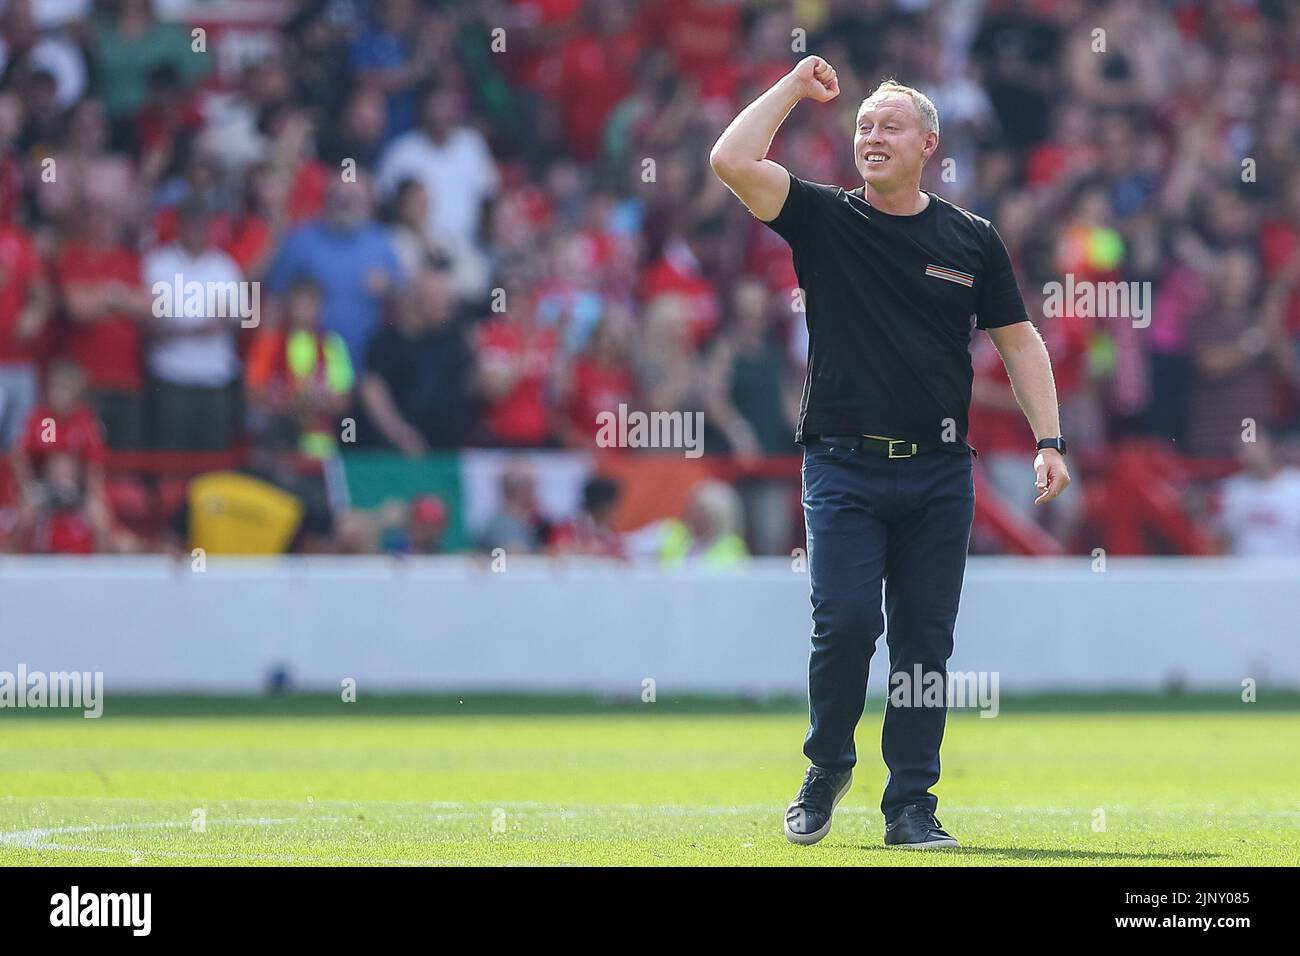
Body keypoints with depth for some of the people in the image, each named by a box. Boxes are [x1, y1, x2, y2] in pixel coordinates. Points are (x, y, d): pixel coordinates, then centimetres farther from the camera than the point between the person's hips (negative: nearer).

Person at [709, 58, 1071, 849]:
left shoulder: (972, 240, 8)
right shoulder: (823, 220, 4)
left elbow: (1019, 340, 11)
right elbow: (732, 161, -9)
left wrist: (1049, 441, 2)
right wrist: (796, 86, -2)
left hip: (939, 472, 2)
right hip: (843, 465, -1)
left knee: (925, 639, 2)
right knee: (845, 625, -11)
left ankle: (912, 804, 8)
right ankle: (828, 768, 13)